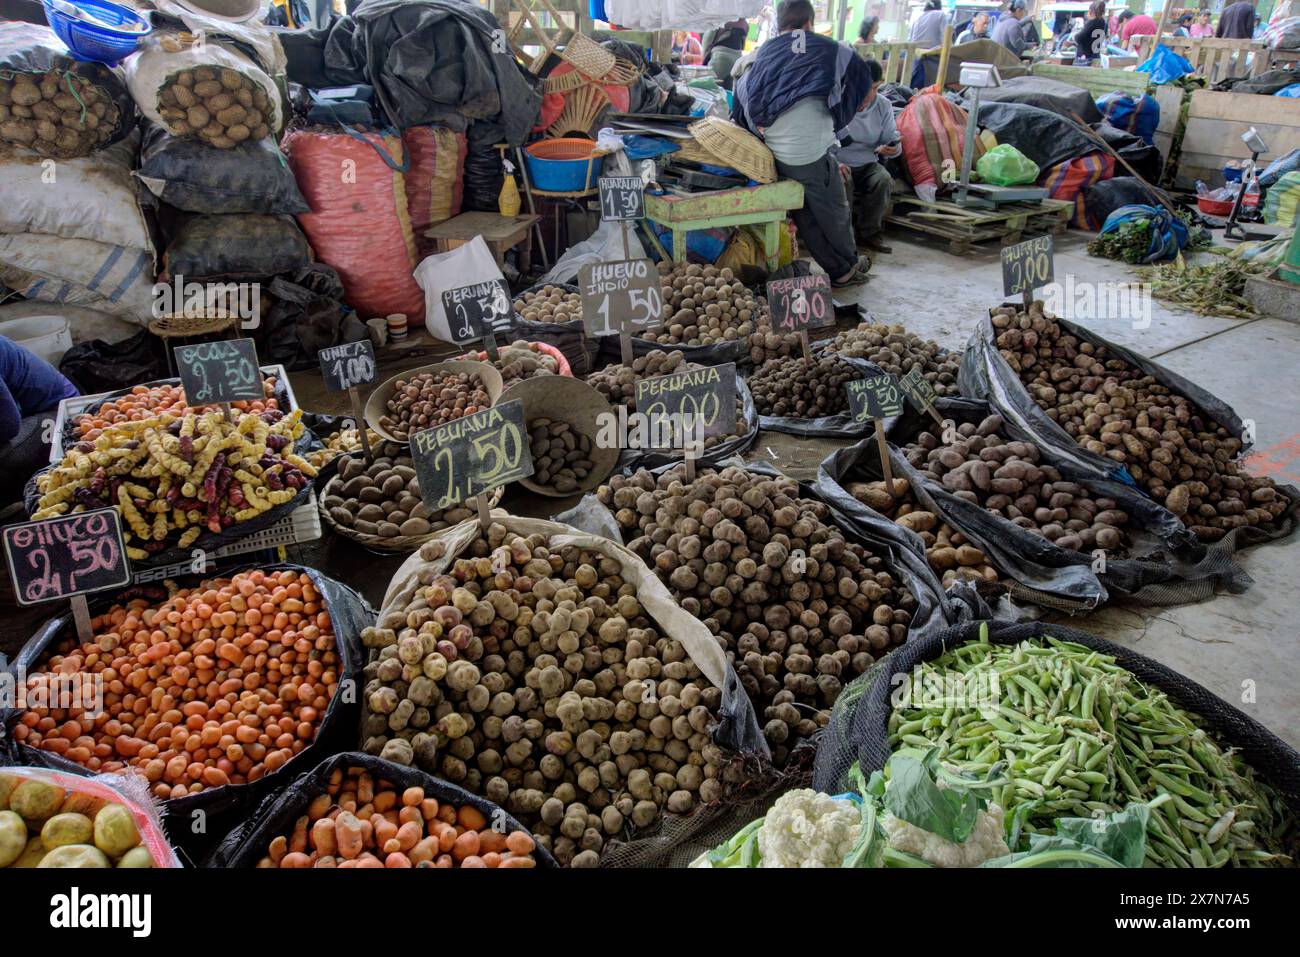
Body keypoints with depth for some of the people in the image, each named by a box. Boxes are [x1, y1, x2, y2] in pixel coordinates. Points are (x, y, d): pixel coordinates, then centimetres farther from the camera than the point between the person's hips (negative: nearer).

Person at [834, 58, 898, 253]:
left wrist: (893, 148, -21)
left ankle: (868, 233, -10)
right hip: (840, 165, -3)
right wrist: (834, 163, -29)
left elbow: (892, 139, 6)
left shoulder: (884, 106, 3)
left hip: (868, 165, 3)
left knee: (883, 179, -29)